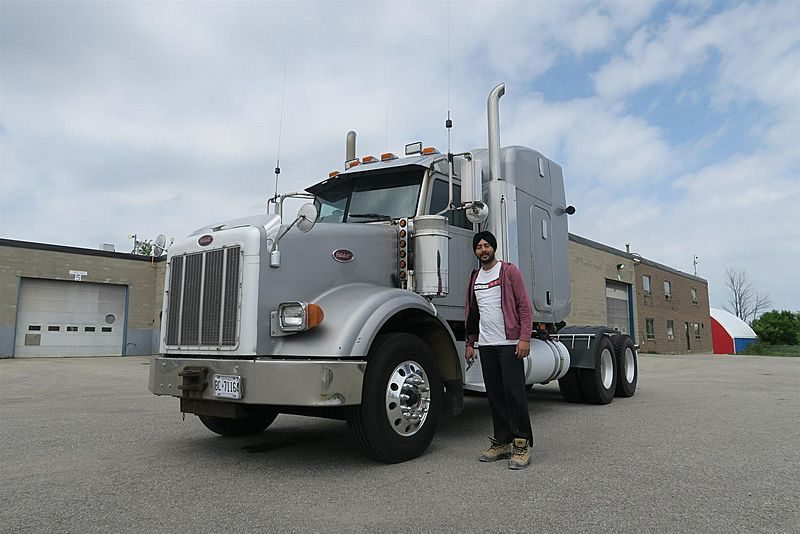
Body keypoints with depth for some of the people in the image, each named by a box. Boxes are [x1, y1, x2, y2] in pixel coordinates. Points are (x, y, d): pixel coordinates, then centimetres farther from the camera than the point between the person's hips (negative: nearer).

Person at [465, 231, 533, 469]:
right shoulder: (474, 278, 17)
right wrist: (470, 343, 16)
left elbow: (524, 306, -5)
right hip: (486, 345, 6)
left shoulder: (509, 271, 0)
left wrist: (524, 338, -14)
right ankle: (502, 442, 16)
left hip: (509, 343, -6)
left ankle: (522, 444, 1)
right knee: (494, 394, 7)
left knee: (514, 392, -7)